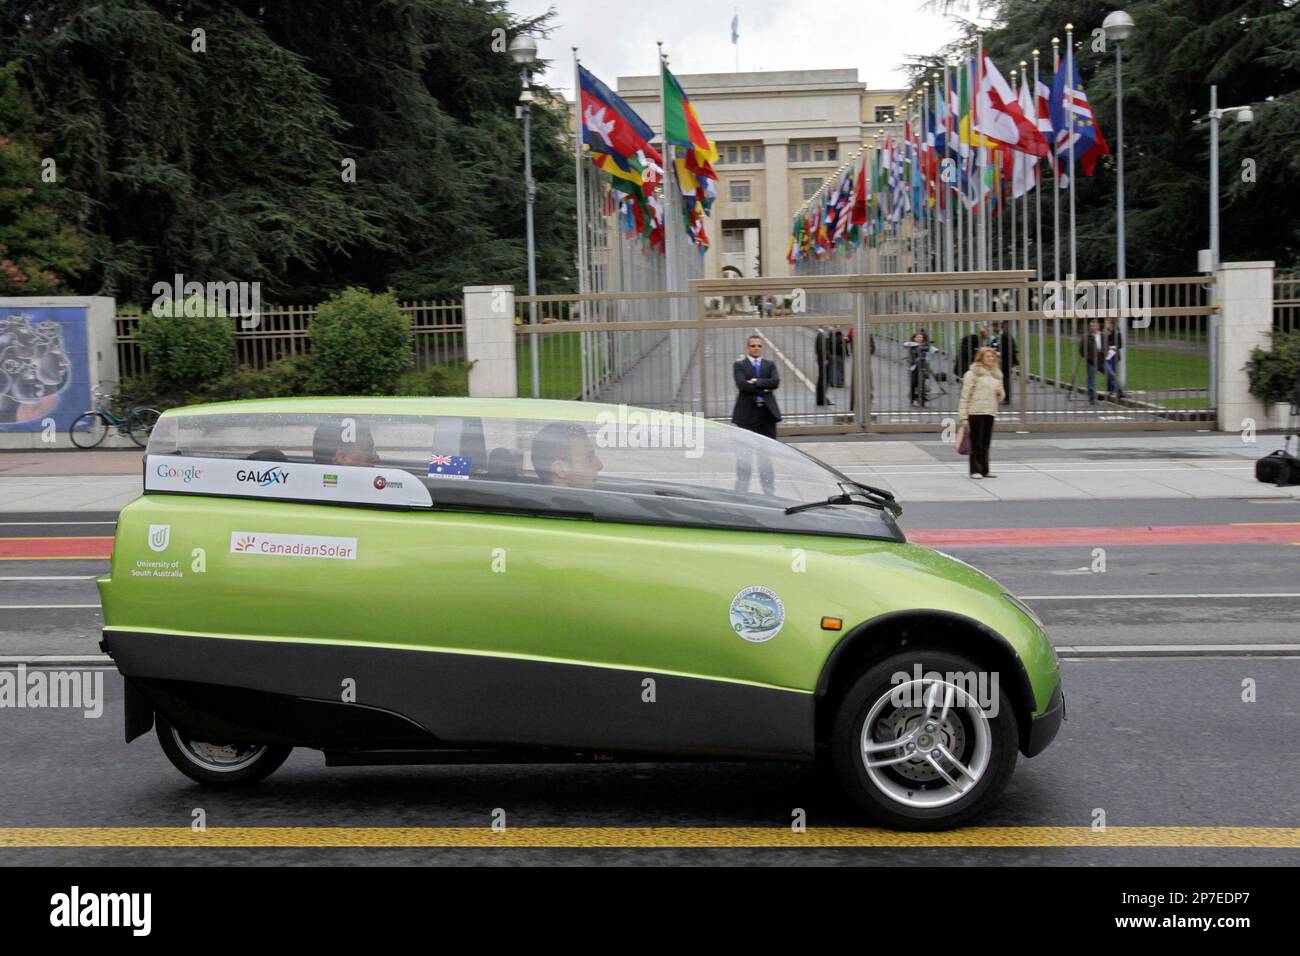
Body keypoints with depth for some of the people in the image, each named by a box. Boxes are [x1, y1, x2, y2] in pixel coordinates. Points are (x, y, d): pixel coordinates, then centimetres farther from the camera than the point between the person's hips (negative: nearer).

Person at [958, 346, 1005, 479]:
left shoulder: (997, 374, 15)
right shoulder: (973, 373, -5)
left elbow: (1000, 397, 25)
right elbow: (965, 396, -8)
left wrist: (1000, 393, -1)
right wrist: (964, 417, -13)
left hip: (990, 413, 6)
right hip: (976, 412, -6)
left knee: (986, 443, 9)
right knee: (976, 443, -2)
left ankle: (984, 470, 16)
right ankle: (975, 470, 3)